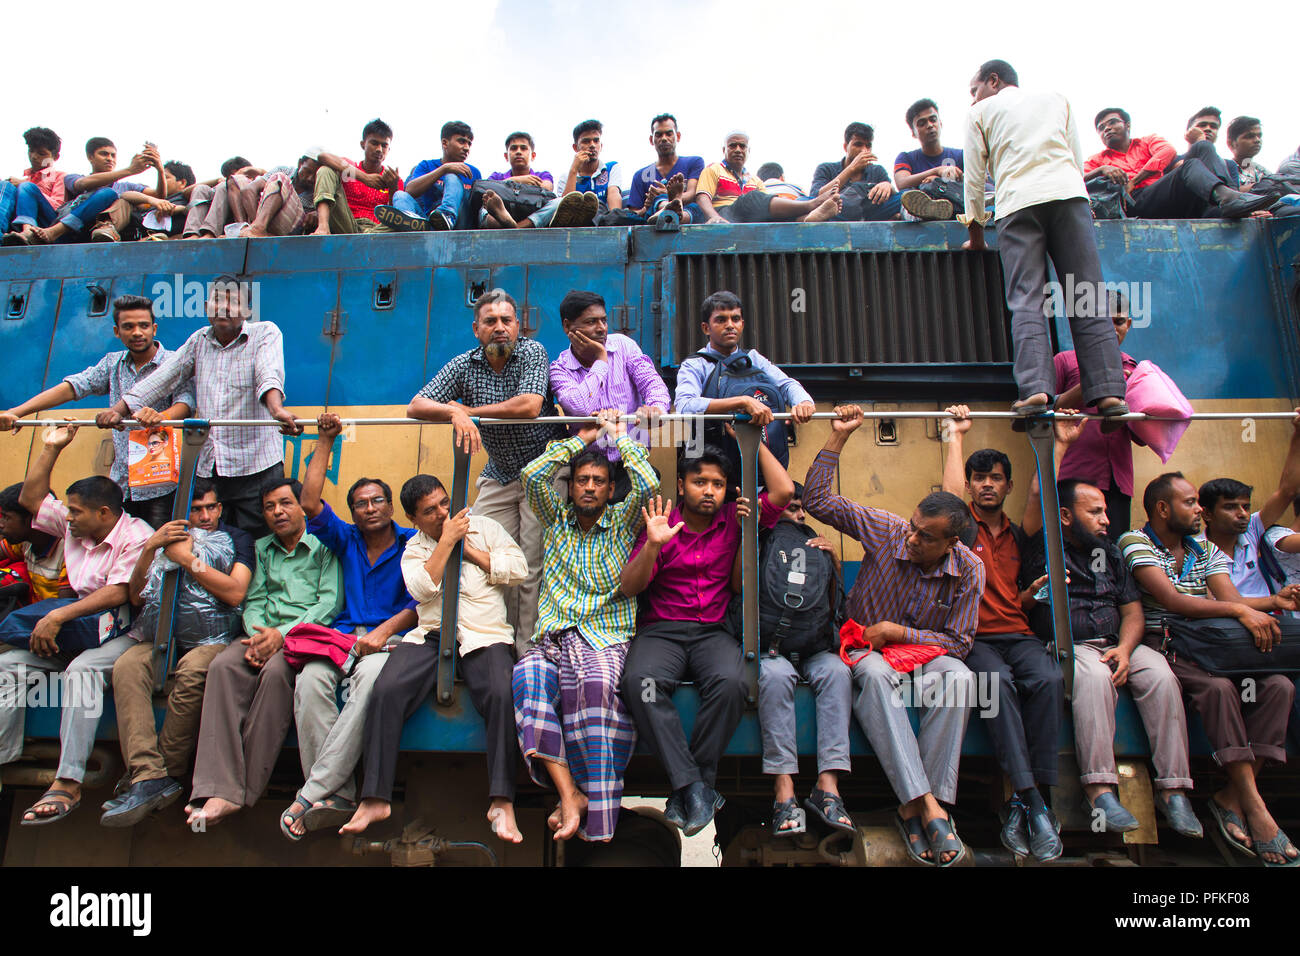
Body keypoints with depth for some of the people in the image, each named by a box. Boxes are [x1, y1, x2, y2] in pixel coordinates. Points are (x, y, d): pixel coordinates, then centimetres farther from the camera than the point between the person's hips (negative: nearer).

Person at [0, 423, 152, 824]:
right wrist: (51, 447, 15)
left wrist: (58, 616, -26)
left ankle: (67, 784, -36)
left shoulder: (136, 536, -12)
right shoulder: (73, 528, 15)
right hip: (77, 629, 9)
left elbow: (118, 594, -22)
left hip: (123, 632, -9)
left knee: (82, 669, -34)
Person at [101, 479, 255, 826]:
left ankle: (165, 774, -24)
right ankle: (148, 775, -37)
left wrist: (186, 558, -7)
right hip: (161, 636, 4)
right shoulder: (169, 538, 23)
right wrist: (150, 548, -2)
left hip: (211, 638, -3)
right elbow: (136, 598, 12)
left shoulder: (237, 539, 12)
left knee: (191, 672, -36)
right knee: (127, 667, -29)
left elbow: (235, 593, -6)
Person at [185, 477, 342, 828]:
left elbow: (330, 602, -4)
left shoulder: (323, 545, 8)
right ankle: (220, 789, -34)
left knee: (275, 671, -35)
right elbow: (253, 600, 16)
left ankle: (246, 789, -28)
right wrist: (257, 634, -7)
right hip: (264, 631, 5)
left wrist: (283, 634, -15)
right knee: (223, 666, -27)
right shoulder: (262, 548, 24)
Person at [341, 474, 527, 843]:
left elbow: (519, 569, 3)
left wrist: (469, 550, 2)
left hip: (485, 636, -1)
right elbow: (422, 589, -5)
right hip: (431, 635, 2)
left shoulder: (484, 527, 15)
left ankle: (502, 803, -26)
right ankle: (375, 799, -15)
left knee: (502, 695, -31)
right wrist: (446, 541, -4)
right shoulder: (413, 550, 17)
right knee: (386, 691, -24)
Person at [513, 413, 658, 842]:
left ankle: (594, 803, -31)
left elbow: (648, 484, -3)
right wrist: (582, 439, 14)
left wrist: (619, 437, 10)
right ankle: (569, 793, -34)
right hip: (552, 639, 2)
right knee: (528, 679, -32)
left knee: (596, 683, -36)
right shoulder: (557, 520, 20)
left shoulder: (622, 521, 14)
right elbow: (533, 474, 6)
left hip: (605, 641, -2)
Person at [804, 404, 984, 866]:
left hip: (925, 653, 1)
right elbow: (816, 500, -10)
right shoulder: (885, 529, -9)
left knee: (960, 677, -34)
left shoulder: (968, 569, -8)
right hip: (867, 649, -1)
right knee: (875, 674, -38)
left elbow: (958, 643, -4)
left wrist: (896, 632, -14)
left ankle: (920, 805, -33)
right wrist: (839, 436, -15)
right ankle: (927, 806, -43)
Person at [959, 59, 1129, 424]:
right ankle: (1108, 390, -12)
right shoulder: (1057, 100, 28)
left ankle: (1035, 388, -25)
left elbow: (974, 177, 16)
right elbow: (1078, 160, 25)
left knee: (1026, 301, -8)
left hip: (1017, 202, -2)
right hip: (1069, 195, 2)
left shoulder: (982, 112, 19)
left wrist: (976, 233, 23)